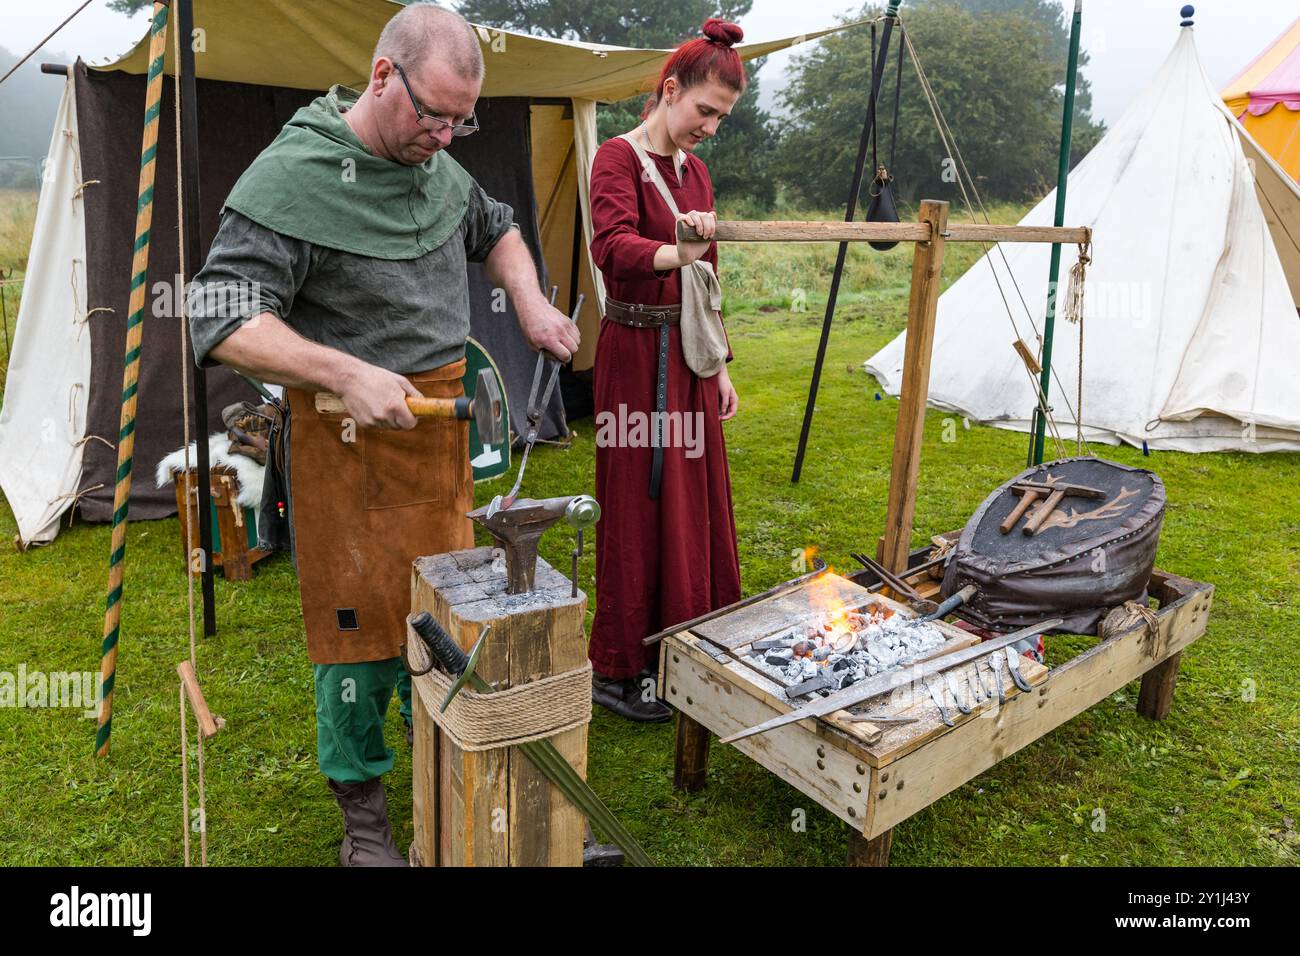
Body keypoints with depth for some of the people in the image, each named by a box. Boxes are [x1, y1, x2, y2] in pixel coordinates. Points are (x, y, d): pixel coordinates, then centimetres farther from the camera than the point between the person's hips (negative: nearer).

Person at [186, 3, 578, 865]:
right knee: (360, 617, 4)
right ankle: (362, 809, 23)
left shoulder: (440, 169, 6)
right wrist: (347, 374, -29)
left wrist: (531, 303, 7)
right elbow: (221, 319, -19)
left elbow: (495, 231, 25)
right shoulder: (291, 178, -15)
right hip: (348, 434, -6)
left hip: (442, 421, 7)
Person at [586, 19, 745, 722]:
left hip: (689, 356, 8)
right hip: (637, 354, -8)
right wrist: (672, 254, -49)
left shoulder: (694, 170, 15)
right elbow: (611, 246, -29)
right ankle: (616, 670, 14)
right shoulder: (618, 159, -9)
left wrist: (720, 366, 15)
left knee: (695, 503, 12)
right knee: (638, 510, -2)